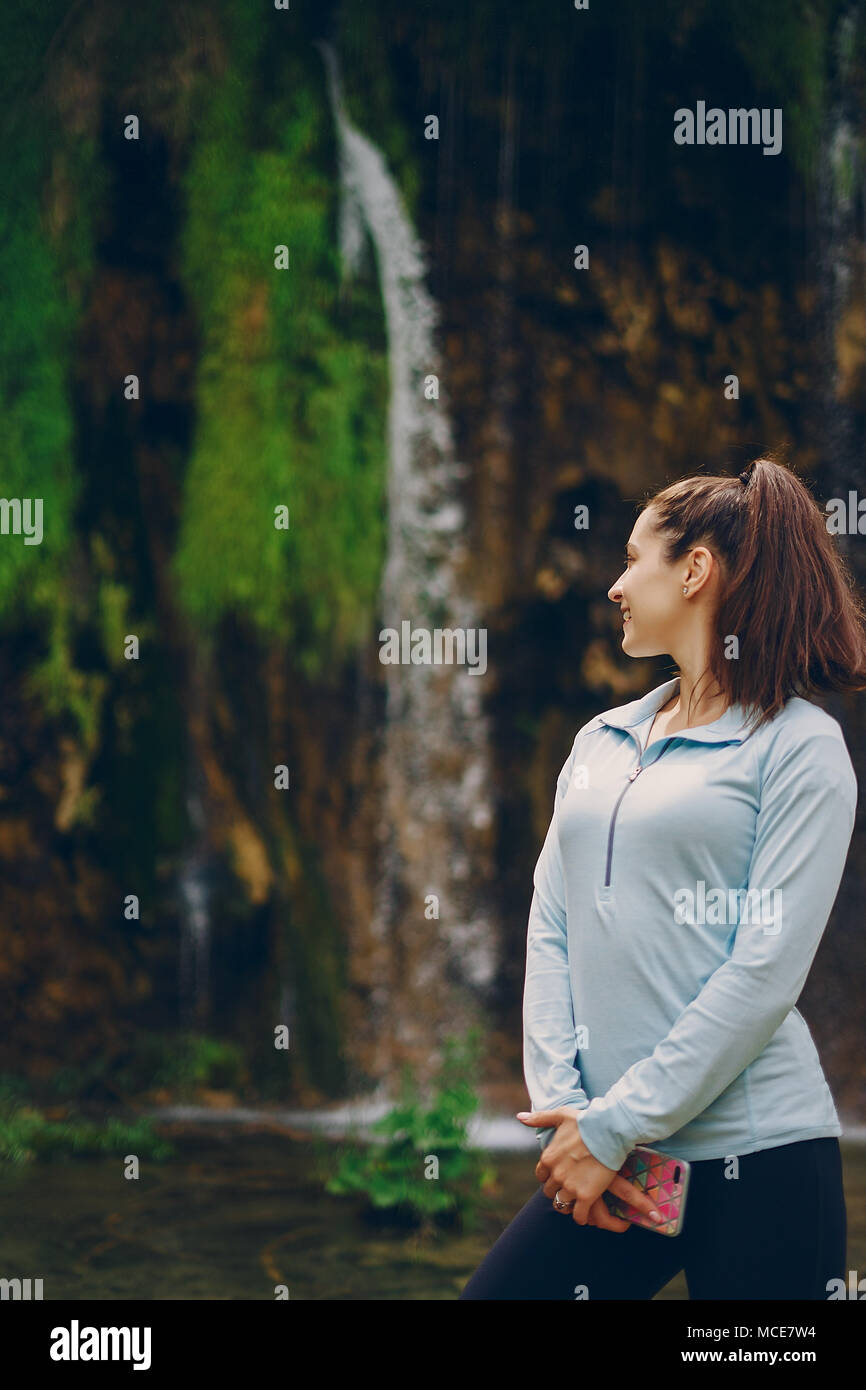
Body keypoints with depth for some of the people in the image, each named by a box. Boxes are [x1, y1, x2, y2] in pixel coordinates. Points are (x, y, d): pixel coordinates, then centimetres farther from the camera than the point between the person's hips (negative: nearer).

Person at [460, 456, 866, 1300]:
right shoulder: (600, 741, 15)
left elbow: (767, 971, -11)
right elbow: (550, 929, 10)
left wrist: (615, 1126, -12)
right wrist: (564, 1107, -5)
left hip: (759, 1161, -5)